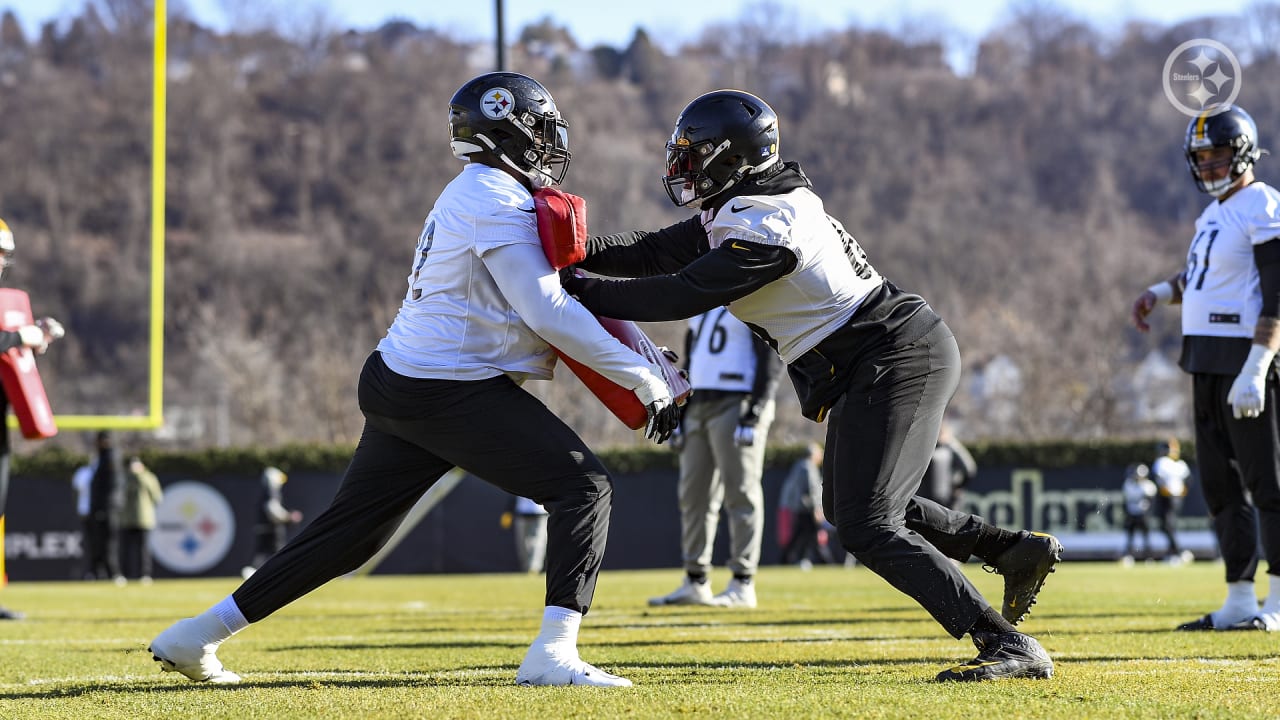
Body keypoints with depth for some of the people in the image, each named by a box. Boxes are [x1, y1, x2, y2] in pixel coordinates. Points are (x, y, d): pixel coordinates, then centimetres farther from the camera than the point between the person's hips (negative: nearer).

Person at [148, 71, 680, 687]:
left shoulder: (472, 196, 17)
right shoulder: (498, 202, -13)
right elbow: (549, 315, -18)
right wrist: (644, 380, -13)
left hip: (397, 383, 10)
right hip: (453, 394, -10)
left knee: (353, 530, 17)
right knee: (584, 487, -6)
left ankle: (197, 636, 23)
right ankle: (552, 654, -16)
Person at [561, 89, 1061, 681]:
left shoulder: (763, 231, -22)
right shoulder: (738, 211, 10)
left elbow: (681, 296, -23)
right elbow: (655, 255, 12)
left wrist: (579, 290, -16)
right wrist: (582, 251, -2)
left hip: (897, 360, -11)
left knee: (865, 526, -15)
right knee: (849, 505, 23)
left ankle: (1010, 646, -18)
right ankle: (1016, 548, 23)